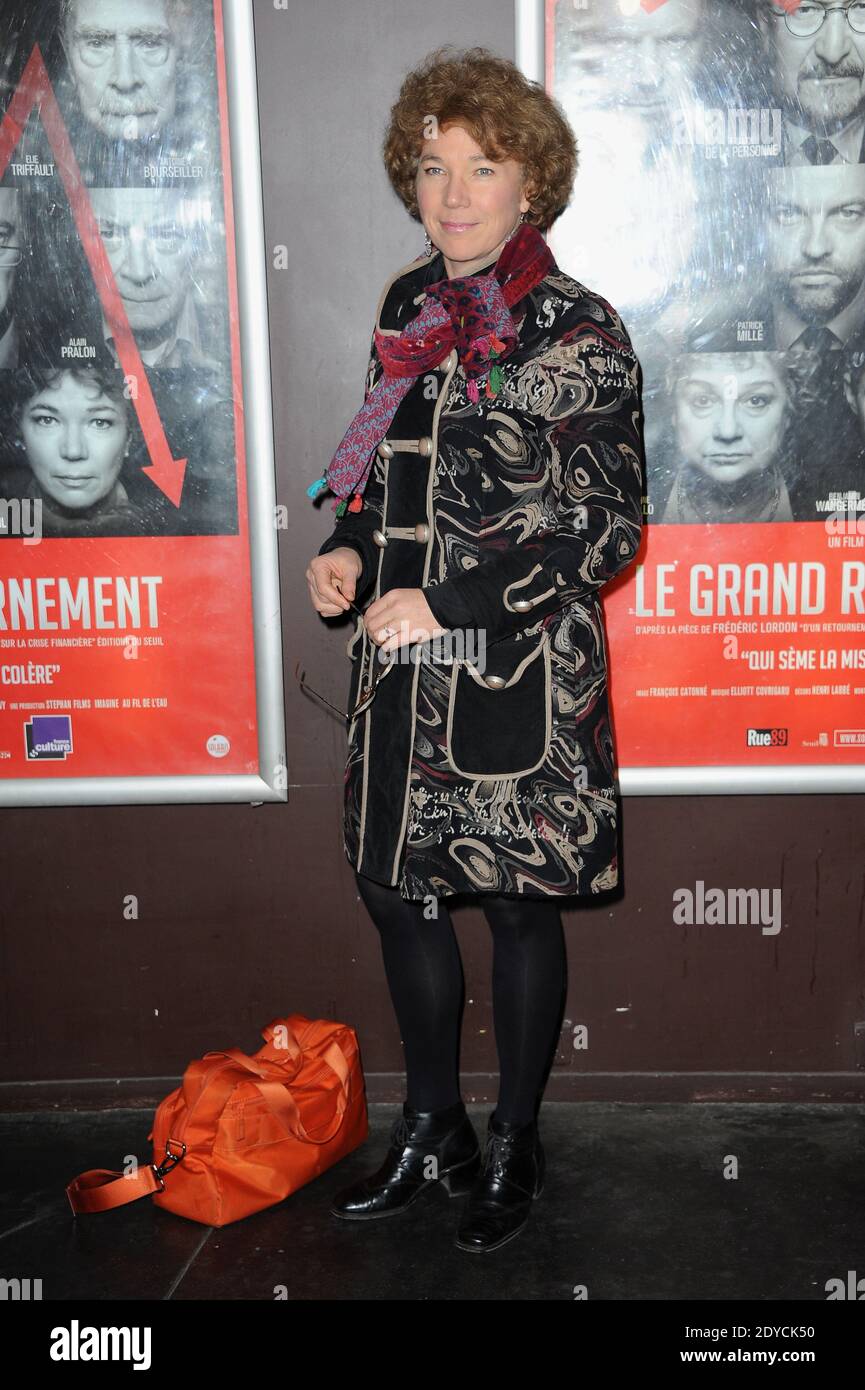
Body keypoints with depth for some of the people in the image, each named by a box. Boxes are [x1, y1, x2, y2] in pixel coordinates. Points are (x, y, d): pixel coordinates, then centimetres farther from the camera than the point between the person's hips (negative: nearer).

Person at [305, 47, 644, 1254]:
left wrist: (448, 604, -19)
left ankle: (514, 1148, 29)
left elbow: (606, 528, -13)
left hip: (522, 668, -6)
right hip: (405, 659, 7)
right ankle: (431, 1128, 35)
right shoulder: (409, 304, 9)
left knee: (519, 905, 7)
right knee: (393, 886, 13)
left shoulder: (577, 333, -10)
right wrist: (350, 550, 1)